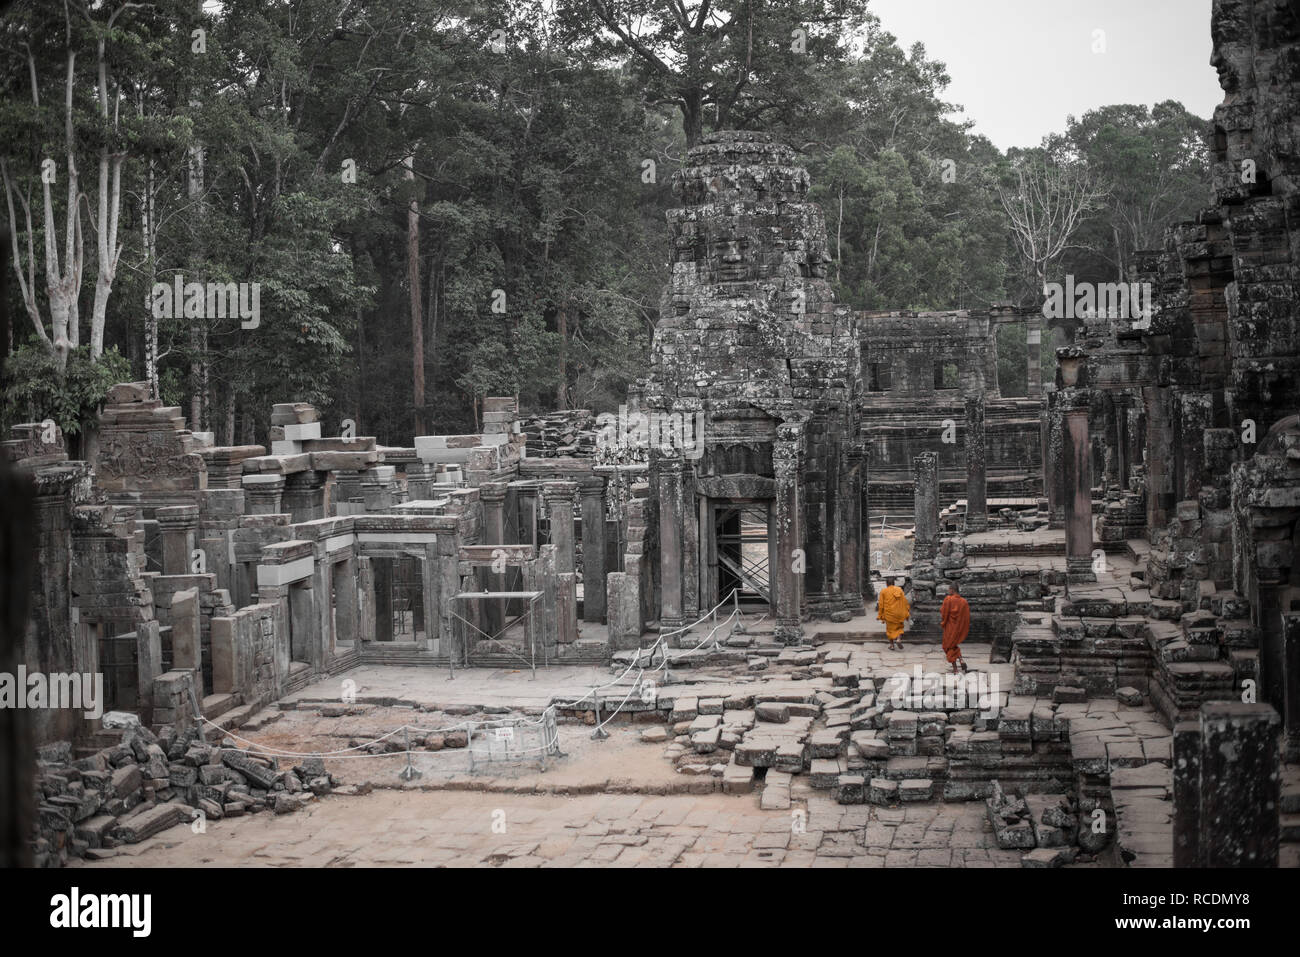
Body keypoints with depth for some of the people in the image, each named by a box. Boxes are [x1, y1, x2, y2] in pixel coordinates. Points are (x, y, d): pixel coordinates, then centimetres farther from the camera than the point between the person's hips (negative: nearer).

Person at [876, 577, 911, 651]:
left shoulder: (883, 591, -5)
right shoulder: (899, 590, 0)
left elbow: (881, 605, -4)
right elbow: (905, 602, 0)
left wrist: (879, 615, 3)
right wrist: (906, 614, 7)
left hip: (889, 614, -1)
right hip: (899, 614, 1)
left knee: (890, 628, 12)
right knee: (899, 627, 17)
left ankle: (892, 644, 12)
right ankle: (899, 639, -6)